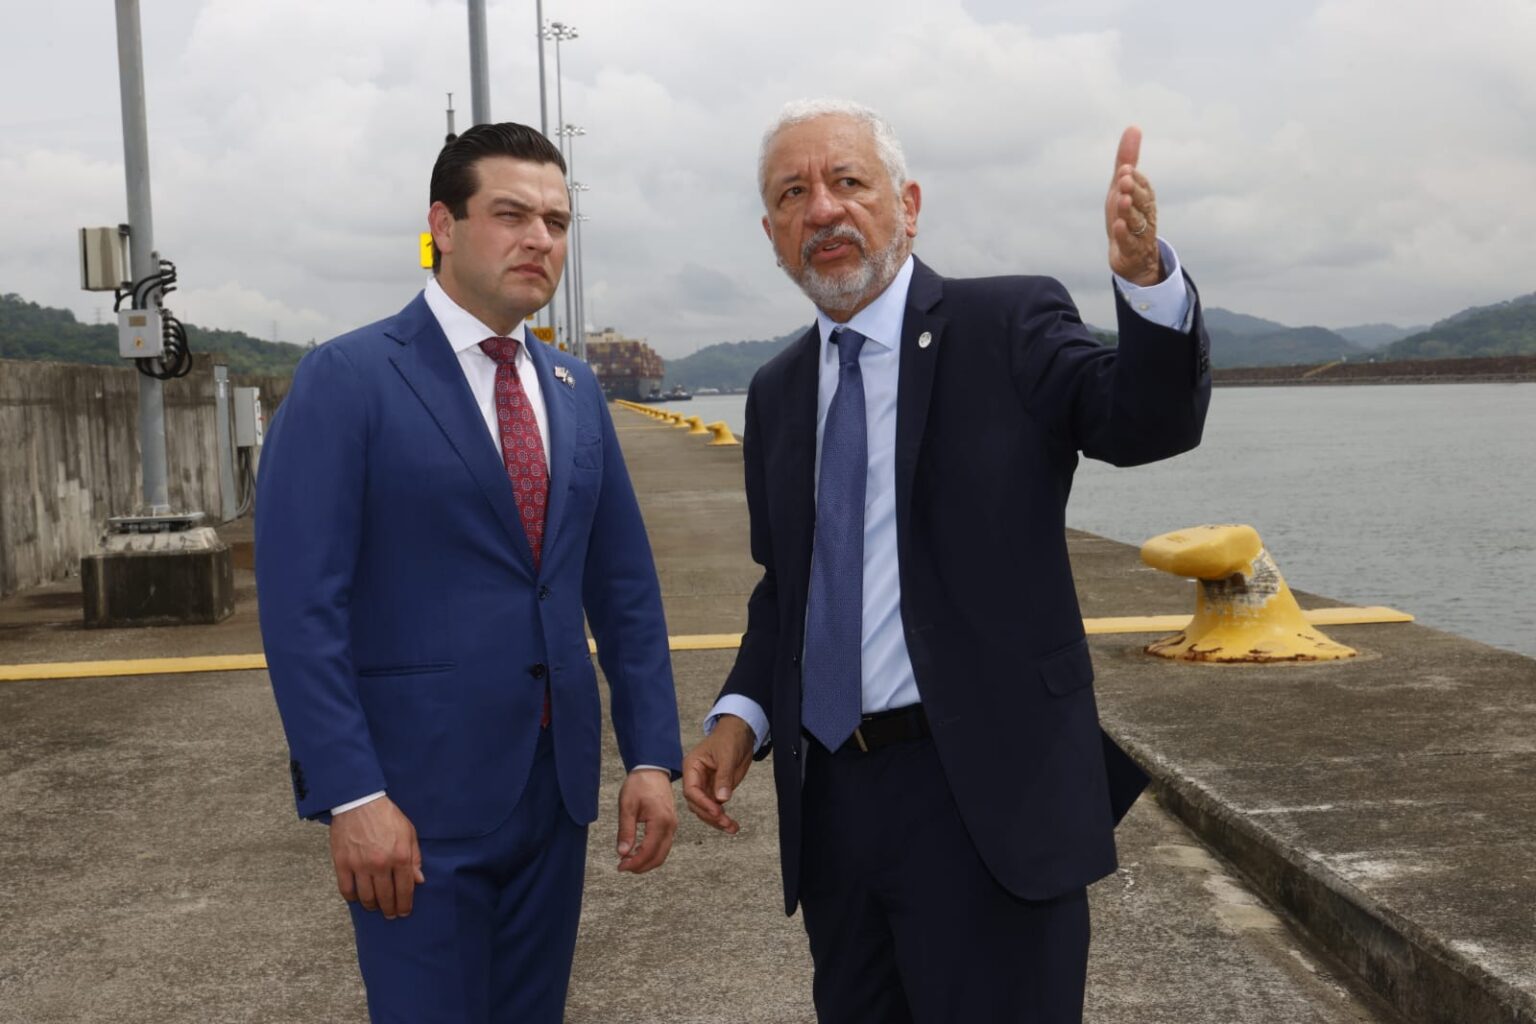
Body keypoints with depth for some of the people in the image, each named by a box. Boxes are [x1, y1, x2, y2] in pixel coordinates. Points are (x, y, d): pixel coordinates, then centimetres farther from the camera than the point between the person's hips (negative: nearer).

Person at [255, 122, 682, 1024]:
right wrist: (350, 794, -18)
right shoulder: (348, 379, -9)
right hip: (420, 791, -6)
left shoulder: (575, 390, 10)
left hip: (557, 781, 6)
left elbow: (624, 583, 11)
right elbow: (302, 603, -14)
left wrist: (653, 753, 4)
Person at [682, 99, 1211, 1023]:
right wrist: (744, 712, 4)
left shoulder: (1009, 326, -4)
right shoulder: (777, 392, 12)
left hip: (987, 793, -5)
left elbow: (1147, 419, -21)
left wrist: (1147, 274, -39)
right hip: (829, 798, 5)